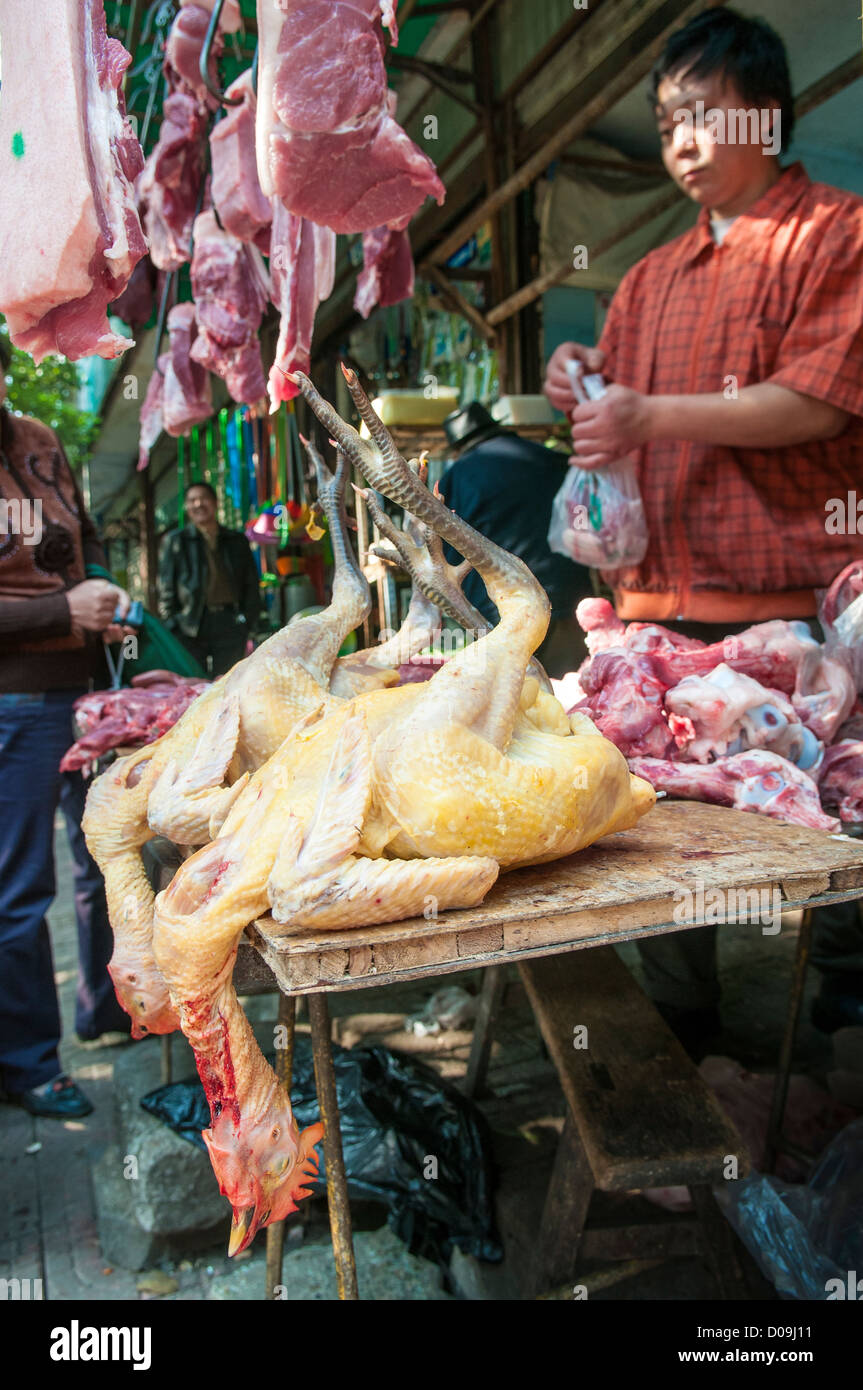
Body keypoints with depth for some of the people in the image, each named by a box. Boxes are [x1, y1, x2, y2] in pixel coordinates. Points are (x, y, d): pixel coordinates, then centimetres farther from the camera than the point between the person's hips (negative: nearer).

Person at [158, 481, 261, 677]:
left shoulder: (237, 541, 16)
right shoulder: (175, 541, 11)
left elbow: (251, 586, 16)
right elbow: (166, 589, 7)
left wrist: (247, 622, 5)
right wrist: (172, 628, -2)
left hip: (230, 625, 1)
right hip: (190, 628, -1)